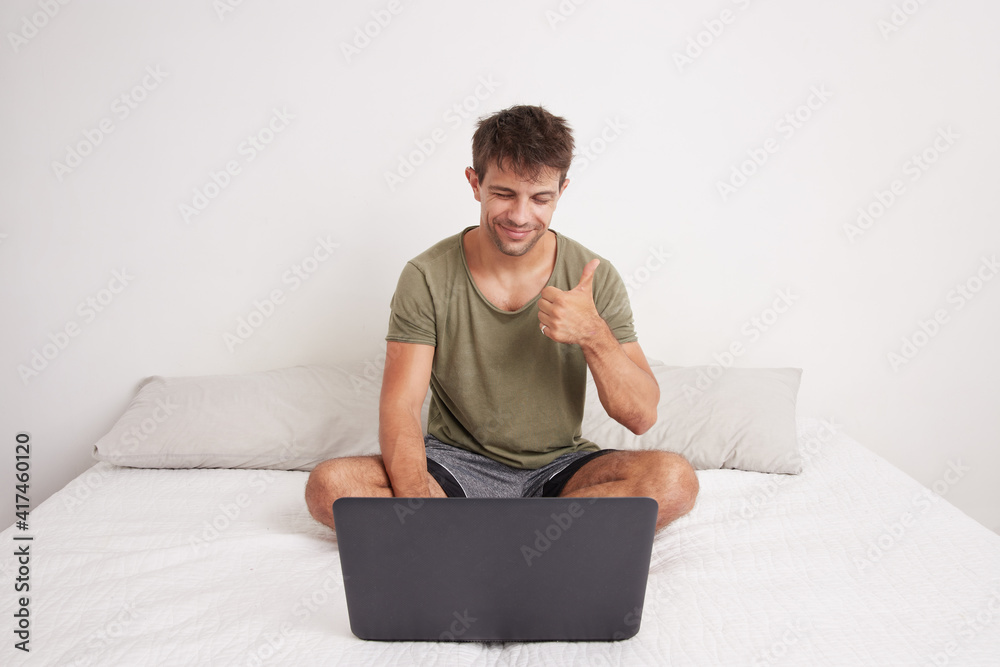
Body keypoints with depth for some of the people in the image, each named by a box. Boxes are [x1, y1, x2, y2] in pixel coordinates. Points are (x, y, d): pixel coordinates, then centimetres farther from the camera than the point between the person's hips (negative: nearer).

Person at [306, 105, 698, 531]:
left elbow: (641, 416, -8)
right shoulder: (427, 277, -9)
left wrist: (593, 335, -26)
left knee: (675, 480, -26)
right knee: (328, 485, -25)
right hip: (456, 463, 0)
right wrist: (416, 505, -33)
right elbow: (400, 407, -15)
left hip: (559, 466, 1)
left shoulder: (594, 279, -7)